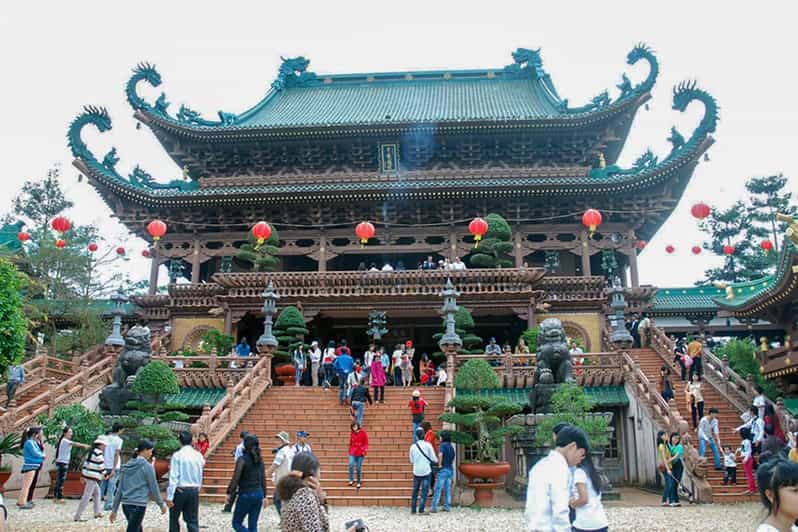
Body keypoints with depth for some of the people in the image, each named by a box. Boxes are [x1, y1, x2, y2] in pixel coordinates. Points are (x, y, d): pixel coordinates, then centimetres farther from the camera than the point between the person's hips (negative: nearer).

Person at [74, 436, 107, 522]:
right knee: (87, 497, -8)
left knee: (97, 492, 22)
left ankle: (97, 512, 27)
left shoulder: (91, 452, 13)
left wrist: (82, 475, 20)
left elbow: (85, 463, 16)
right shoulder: (98, 453, -13)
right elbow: (101, 466, -13)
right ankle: (77, 516, -8)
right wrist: (105, 475, -1)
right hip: (93, 477, -10)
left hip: (86, 475, 10)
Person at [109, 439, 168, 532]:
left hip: (126, 505, 7)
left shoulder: (126, 466, 10)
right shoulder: (147, 466, -8)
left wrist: (114, 509, 14)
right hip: (138, 505, -7)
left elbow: (119, 489, 11)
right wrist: (161, 504, 7)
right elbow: (153, 487, -4)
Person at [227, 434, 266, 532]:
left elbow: (235, 478, -14)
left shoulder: (242, 459, -12)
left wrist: (229, 493, -4)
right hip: (259, 493, 6)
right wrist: (264, 495, 16)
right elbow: (263, 478, 10)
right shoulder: (260, 459, 6)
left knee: (237, 523, 8)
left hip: (245, 494, -6)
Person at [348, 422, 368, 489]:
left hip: (360, 453, -2)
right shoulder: (352, 433, 6)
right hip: (352, 452, 2)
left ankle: (359, 482, 16)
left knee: (358, 468, 2)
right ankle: (351, 480, -12)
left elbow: (366, 443, -1)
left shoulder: (363, 433, -4)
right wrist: (350, 450, 12)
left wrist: (365, 451, -10)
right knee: (351, 464, -21)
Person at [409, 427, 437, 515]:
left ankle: (413, 510, 18)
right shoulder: (428, 445, -7)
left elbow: (411, 461, 11)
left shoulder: (413, 446, 0)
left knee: (415, 491, 15)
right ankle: (421, 511, -4)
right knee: (424, 491, 1)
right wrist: (436, 461, 19)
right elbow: (434, 459, -4)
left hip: (416, 472, 3)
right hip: (426, 471, -3)